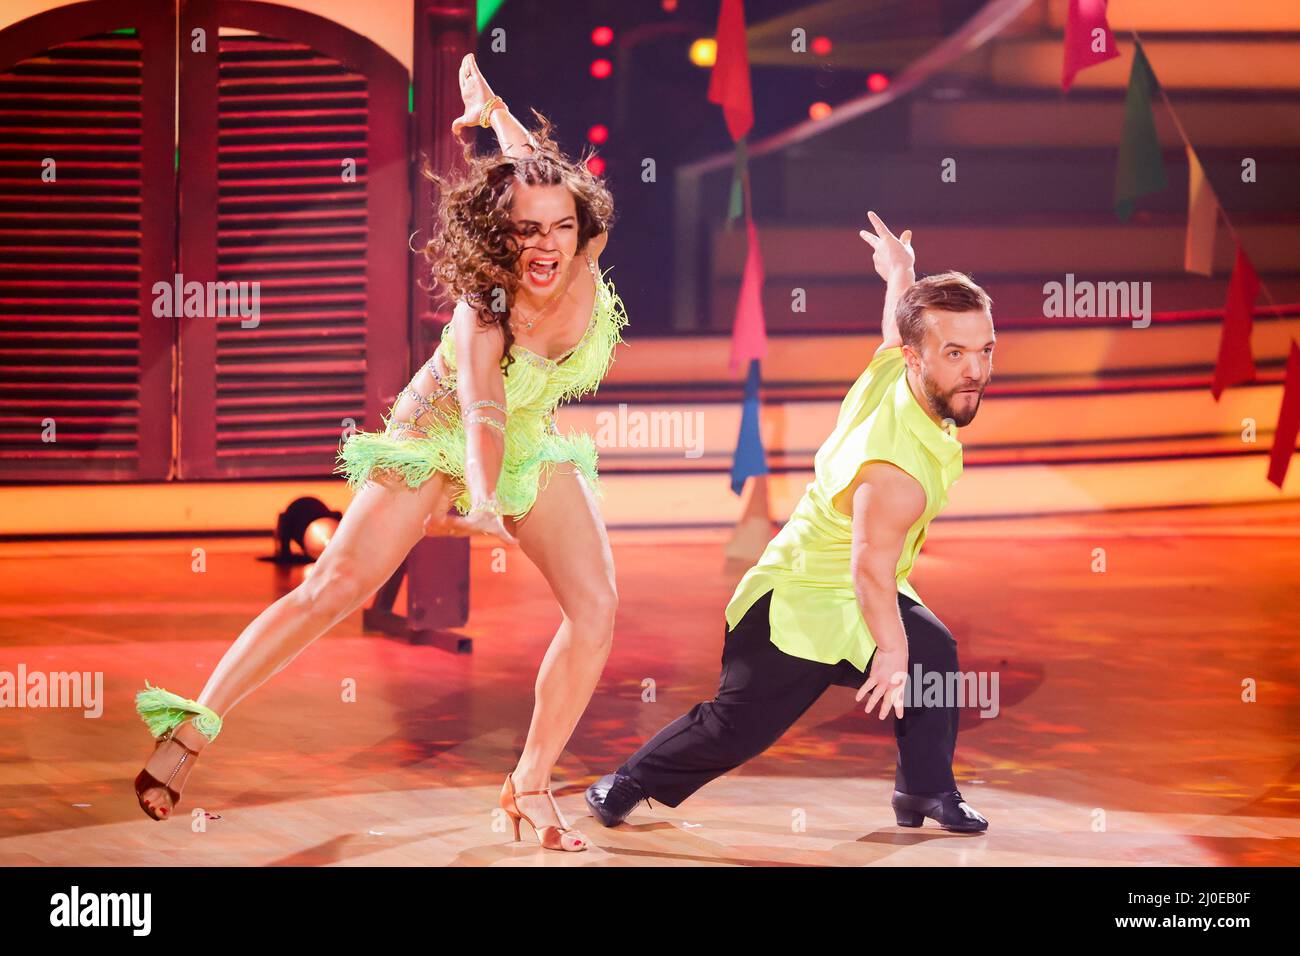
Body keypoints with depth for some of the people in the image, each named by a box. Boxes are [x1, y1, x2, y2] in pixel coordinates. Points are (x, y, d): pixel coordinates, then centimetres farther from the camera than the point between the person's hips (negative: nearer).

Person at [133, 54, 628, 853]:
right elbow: (482, 413, -51)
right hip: (438, 435, -5)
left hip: (534, 446, 5)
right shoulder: (482, 315, -35)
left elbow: (544, 169, -12)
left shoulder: (585, 264, -25)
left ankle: (532, 787, -3)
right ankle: (190, 732, -12)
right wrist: (483, 497, -71)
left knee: (596, 608, -13)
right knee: (335, 589, -15)